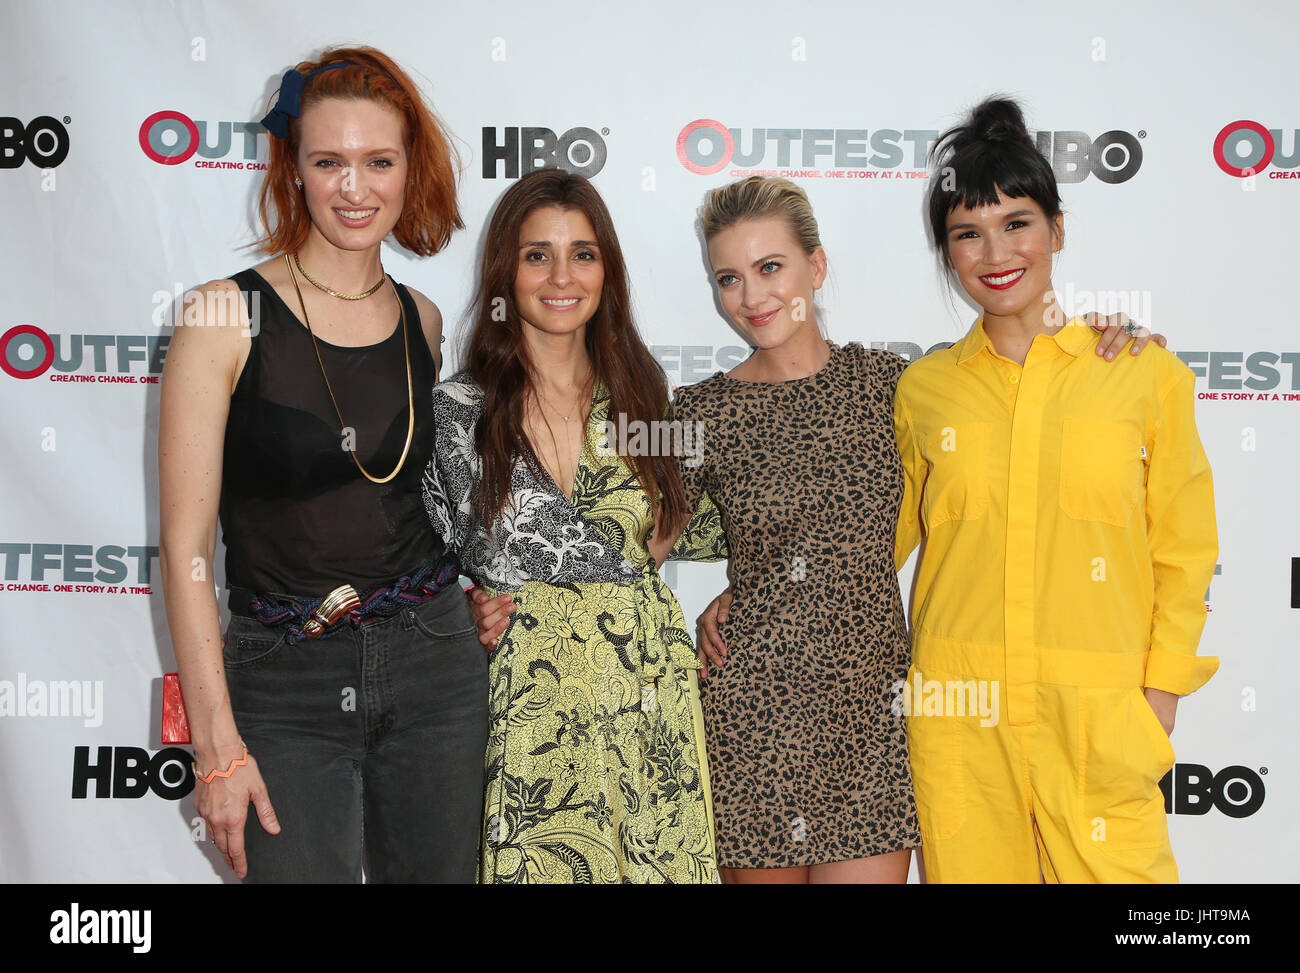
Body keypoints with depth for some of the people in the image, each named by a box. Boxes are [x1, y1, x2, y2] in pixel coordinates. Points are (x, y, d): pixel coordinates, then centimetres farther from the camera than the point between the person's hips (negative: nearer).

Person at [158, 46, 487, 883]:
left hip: (435, 665, 4)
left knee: (436, 871, 13)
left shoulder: (423, 322, 5)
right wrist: (217, 743, -13)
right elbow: (186, 545, -11)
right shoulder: (227, 317, -9)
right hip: (285, 684, -4)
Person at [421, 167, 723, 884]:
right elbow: (503, 550, -8)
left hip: (650, 689, 3)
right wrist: (630, 548, -2)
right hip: (534, 694, -3)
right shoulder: (461, 408, -3)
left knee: (661, 859, 7)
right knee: (548, 860, 1)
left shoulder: (639, 391, 7)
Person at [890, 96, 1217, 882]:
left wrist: (1160, 699, 0)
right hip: (958, 714, 2)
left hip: (1099, 717, -1)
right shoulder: (923, 389, 5)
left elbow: (1182, 556, 5)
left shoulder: (1146, 374, 1)